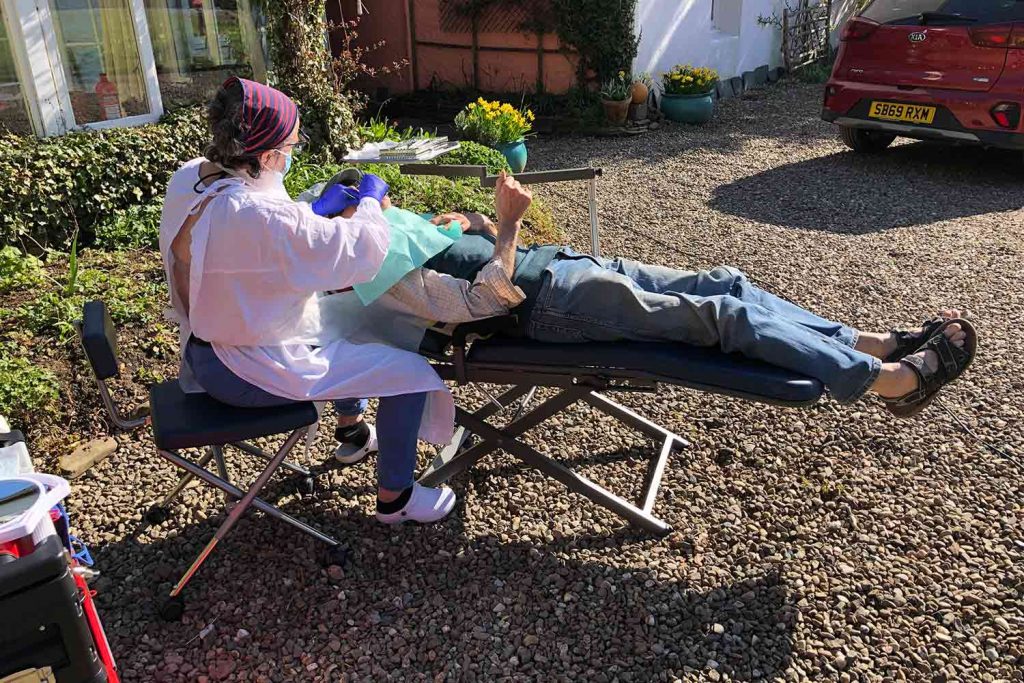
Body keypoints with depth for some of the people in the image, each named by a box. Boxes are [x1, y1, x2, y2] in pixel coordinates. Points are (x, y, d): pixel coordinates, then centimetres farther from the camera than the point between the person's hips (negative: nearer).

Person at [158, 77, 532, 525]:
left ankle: (351, 430, 46)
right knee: (411, 371, -5)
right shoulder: (261, 217, -35)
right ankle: (394, 499, 14)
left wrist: (316, 209, 2)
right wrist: (370, 201, -5)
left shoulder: (188, 178, -6)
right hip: (250, 371, -10)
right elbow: (366, 251, -25)